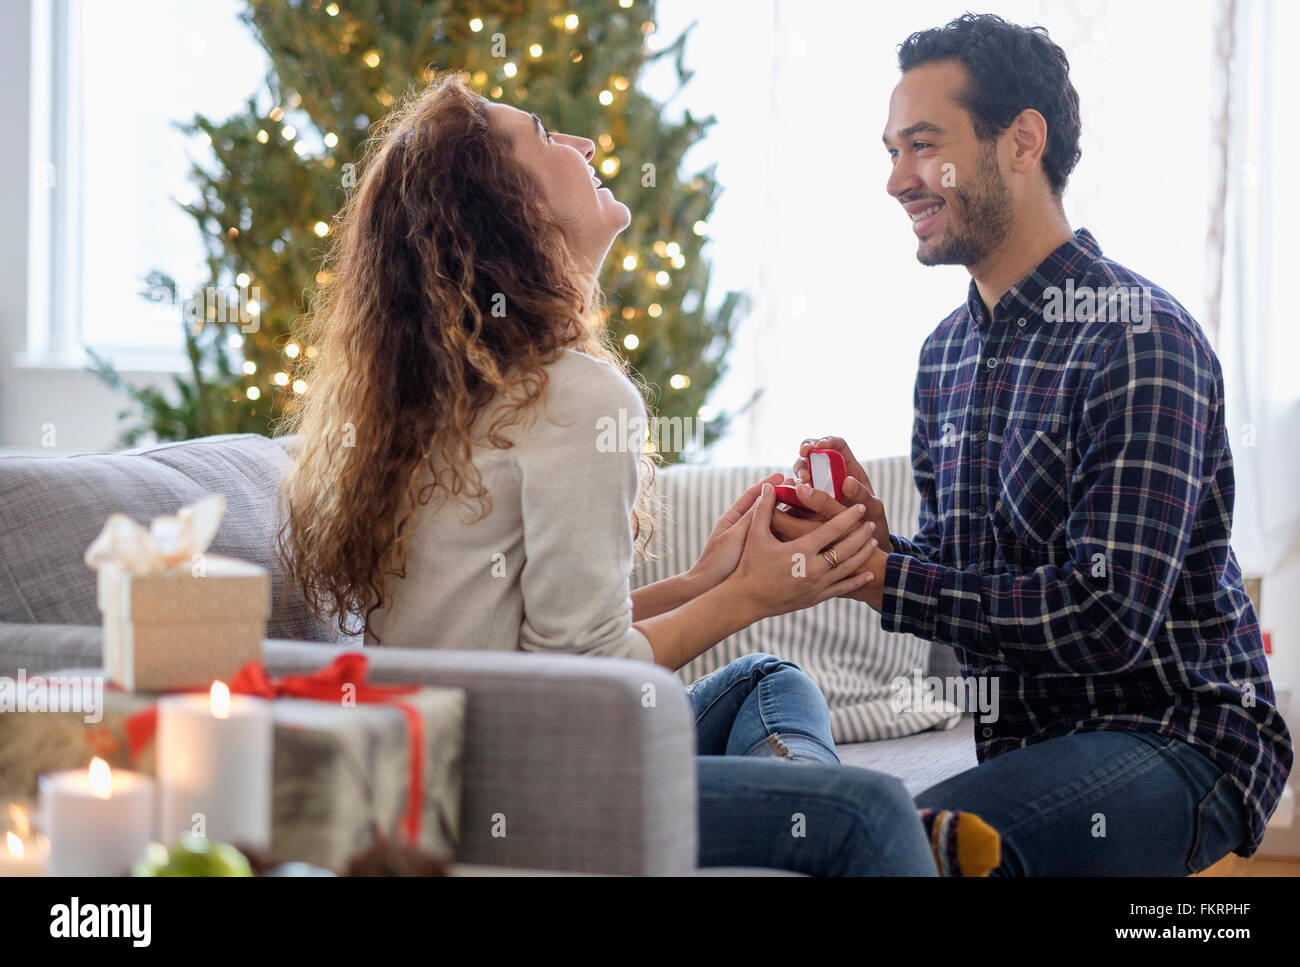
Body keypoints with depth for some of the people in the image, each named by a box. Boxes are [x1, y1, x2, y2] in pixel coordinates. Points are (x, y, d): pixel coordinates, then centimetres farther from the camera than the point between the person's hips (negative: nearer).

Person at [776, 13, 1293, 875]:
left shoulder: (1137, 338, -15)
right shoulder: (946, 351, 12)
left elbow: (1110, 620, -22)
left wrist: (876, 574, -21)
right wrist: (877, 537, -8)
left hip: (1182, 741, -7)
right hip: (1028, 740, 7)